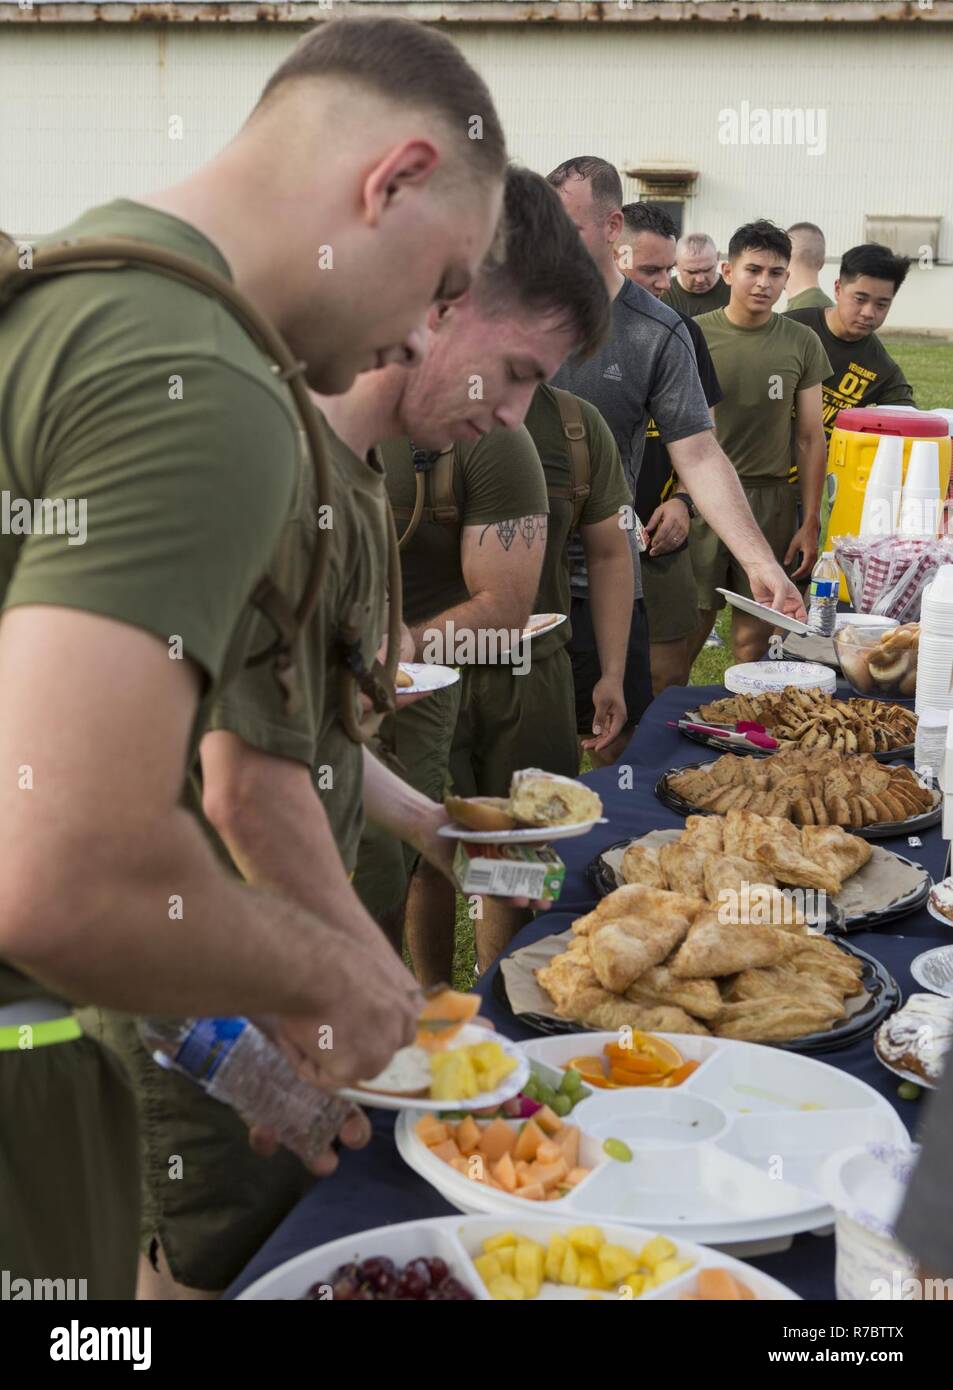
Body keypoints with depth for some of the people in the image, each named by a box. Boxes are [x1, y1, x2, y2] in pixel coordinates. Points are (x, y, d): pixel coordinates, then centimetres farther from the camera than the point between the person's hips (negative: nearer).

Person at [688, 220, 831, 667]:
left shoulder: (802, 344, 5)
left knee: (753, 639, 6)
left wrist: (810, 523, 5)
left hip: (770, 500, 2)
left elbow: (811, 437, 8)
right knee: (686, 631, 0)